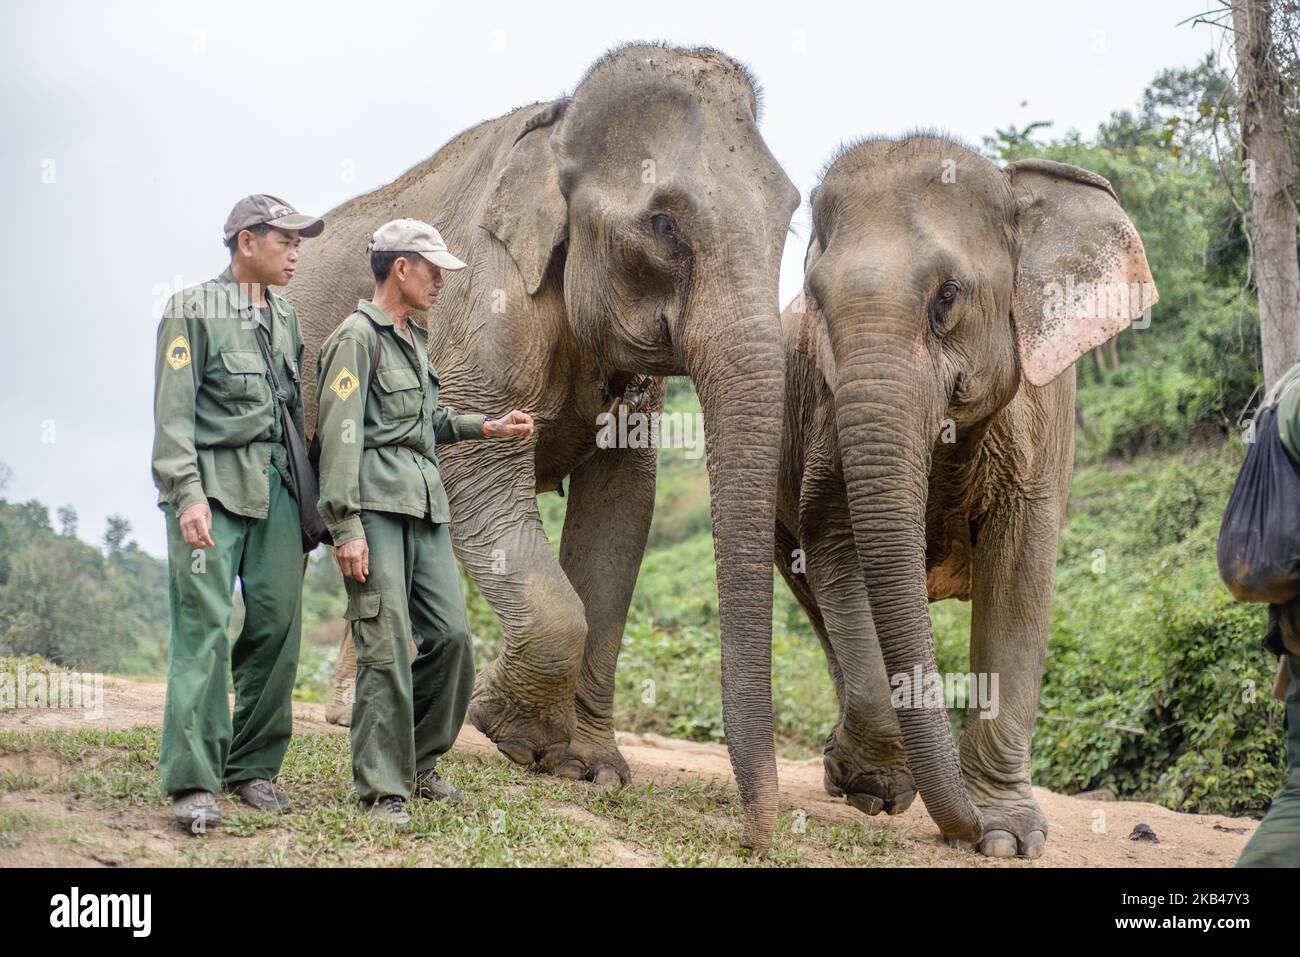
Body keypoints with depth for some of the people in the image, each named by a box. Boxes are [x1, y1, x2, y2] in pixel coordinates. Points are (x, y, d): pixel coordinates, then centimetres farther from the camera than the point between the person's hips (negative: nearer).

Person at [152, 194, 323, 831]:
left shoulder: (285, 318, 17)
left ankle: (253, 768, 12)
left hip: (276, 487, 6)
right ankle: (191, 783, -8)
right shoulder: (193, 311, -2)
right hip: (214, 485, -6)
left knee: (278, 625, 2)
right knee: (204, 629, -10)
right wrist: (187, 495, -17)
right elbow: (173, 413, -8)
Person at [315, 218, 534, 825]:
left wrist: (487, 428, 23)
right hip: (377, 506, -9)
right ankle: (382, 790, -4)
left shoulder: (413, 340, 21)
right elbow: (340, 434, -13)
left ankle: (420, 761, 22)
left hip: (425, 508, 9)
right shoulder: (358, 336, -6)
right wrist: (346, 529, -19)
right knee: (386, 648, -9)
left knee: (451, 635, 5)